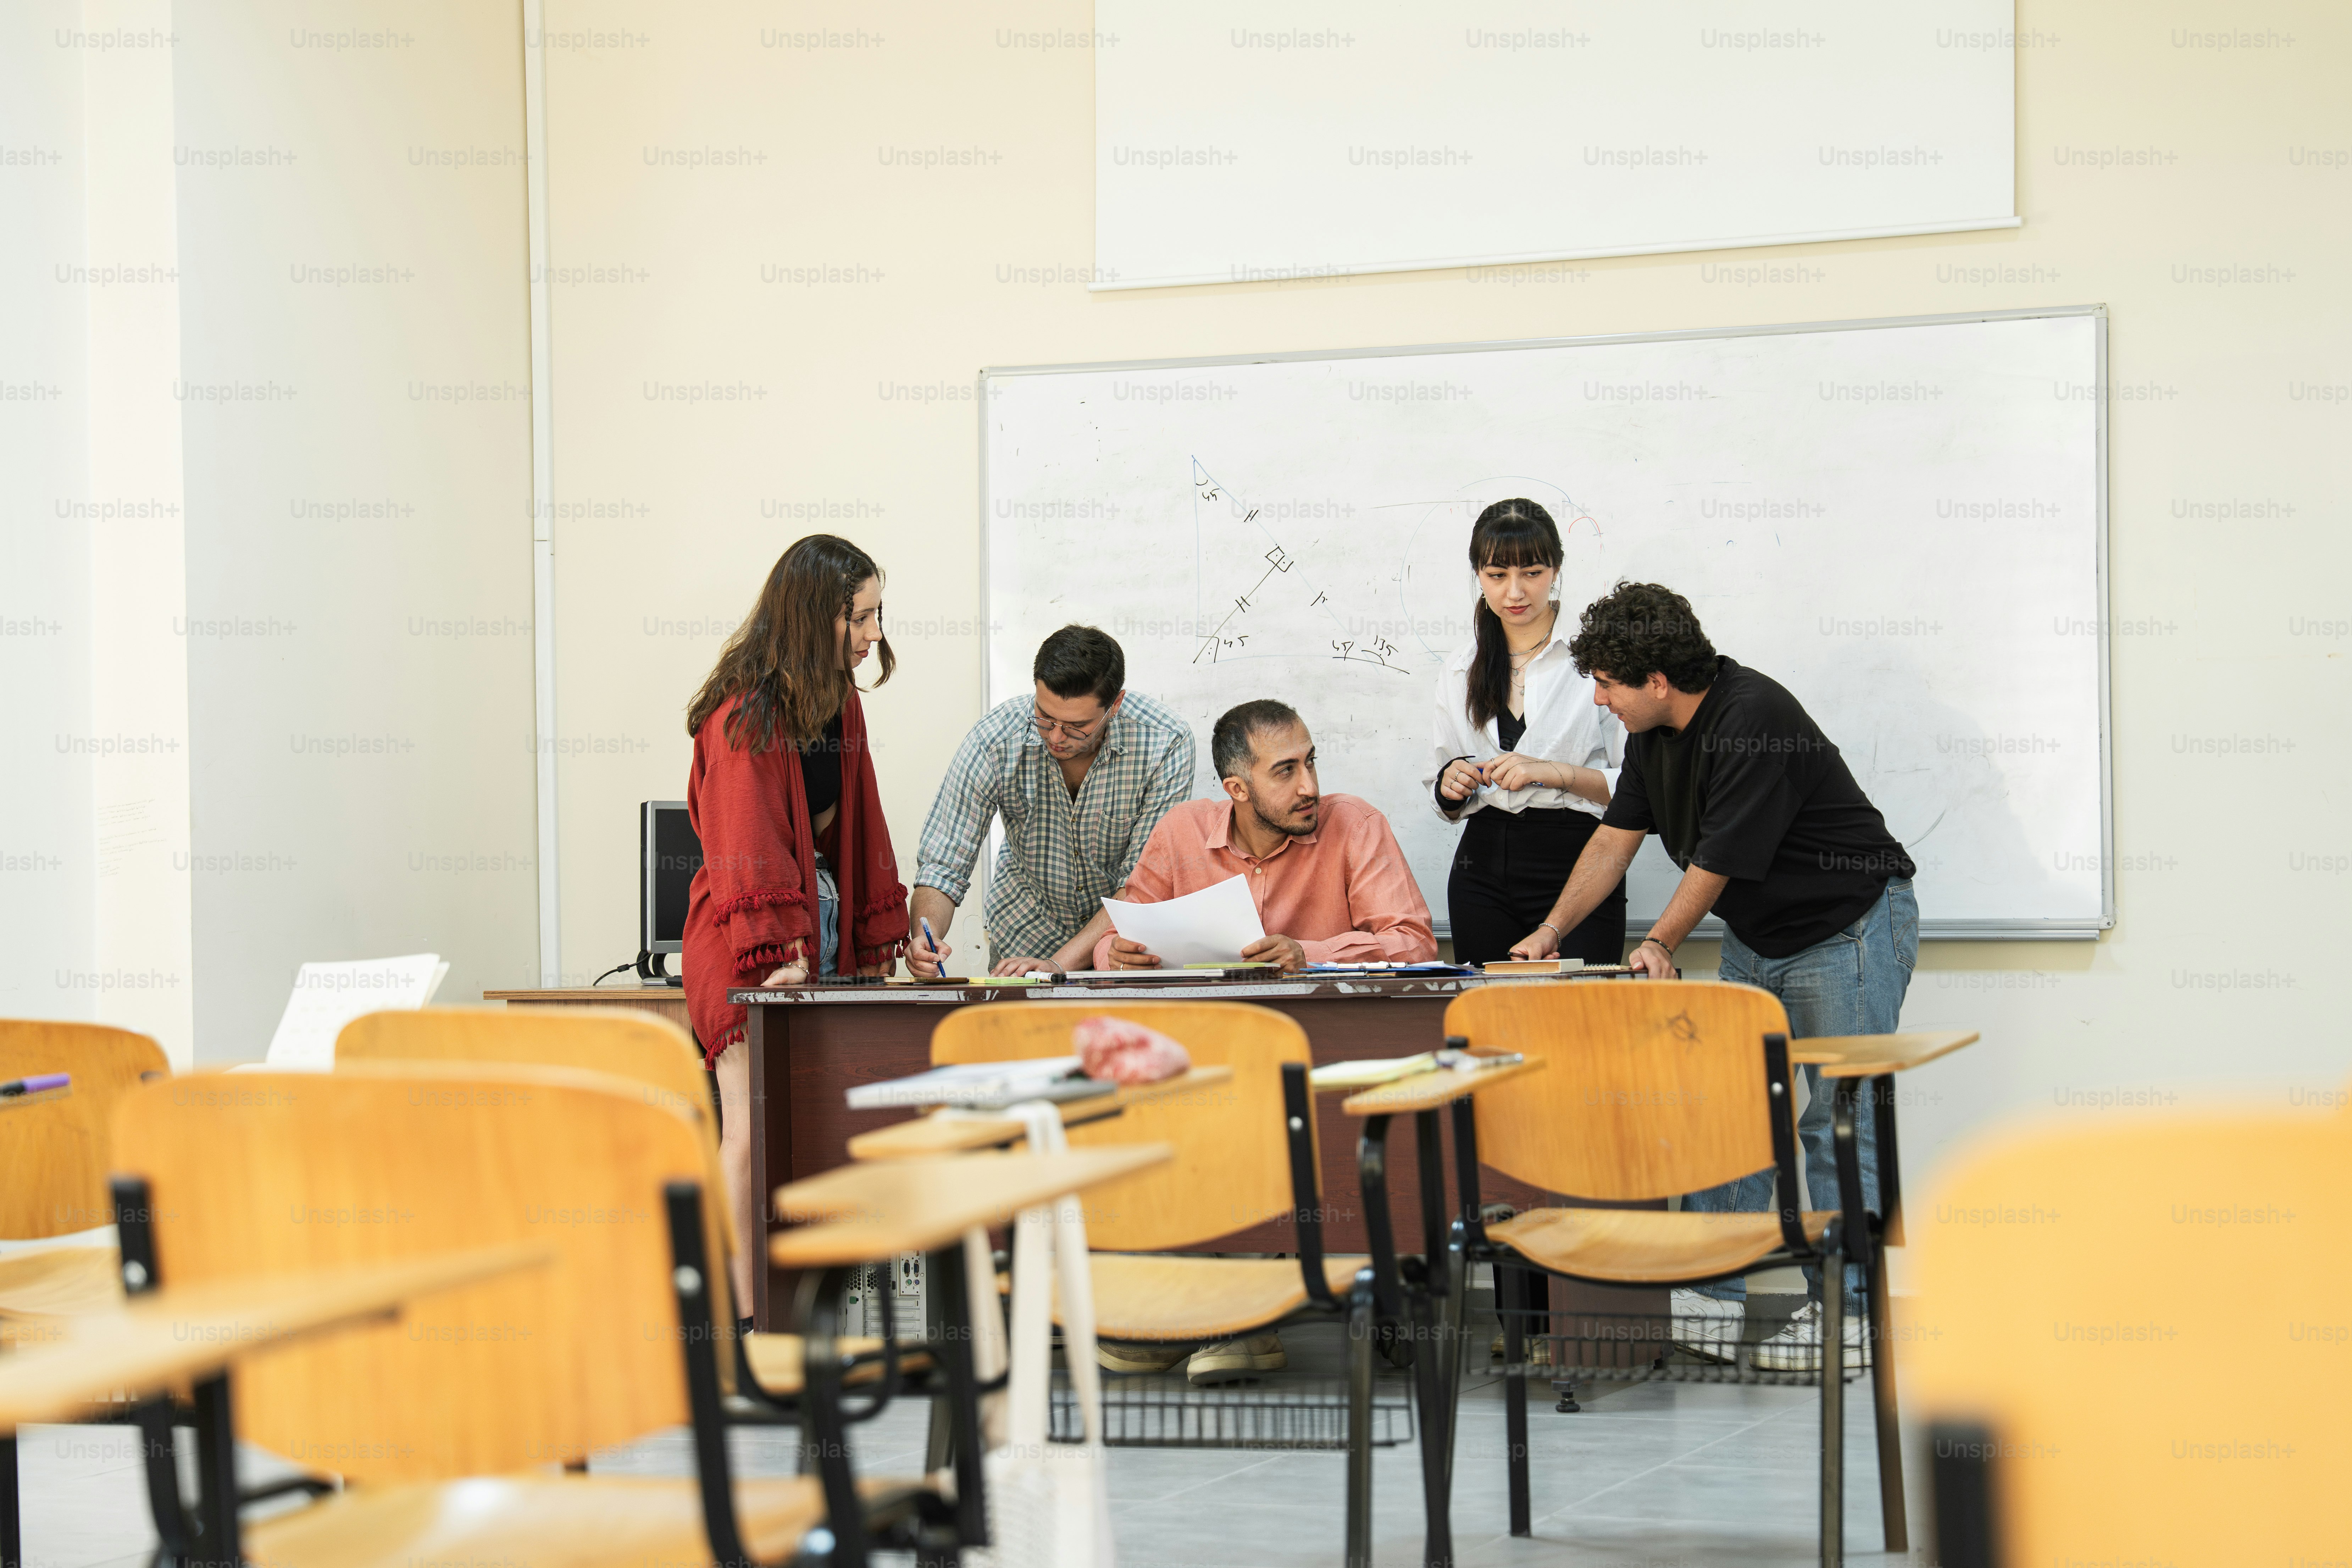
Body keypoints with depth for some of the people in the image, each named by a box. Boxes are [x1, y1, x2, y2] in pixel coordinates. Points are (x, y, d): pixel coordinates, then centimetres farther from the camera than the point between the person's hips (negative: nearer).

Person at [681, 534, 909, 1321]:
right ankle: (745, 1320, -13)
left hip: (818, 921, 8)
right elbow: (748, 843, -18)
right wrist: (779, 954, -26)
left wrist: (877, 943, 15)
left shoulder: (839, 703, 13)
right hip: (746, 939, -8)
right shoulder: (746, 713, -13)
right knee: (754, 1131, -13)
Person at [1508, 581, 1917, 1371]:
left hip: (1850, 927, -9)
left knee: (1838, 1121, -7)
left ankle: (1847, 1311, -2)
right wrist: (1550, 933, 4)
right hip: (1756, 940, 9)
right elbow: (1615, 839, 8)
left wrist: (1659, 945, -10)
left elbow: (1717, 861, -21)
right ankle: (1713, 1294, 7)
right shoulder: (1655, 731, 1)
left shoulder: (1754, 721, -26)